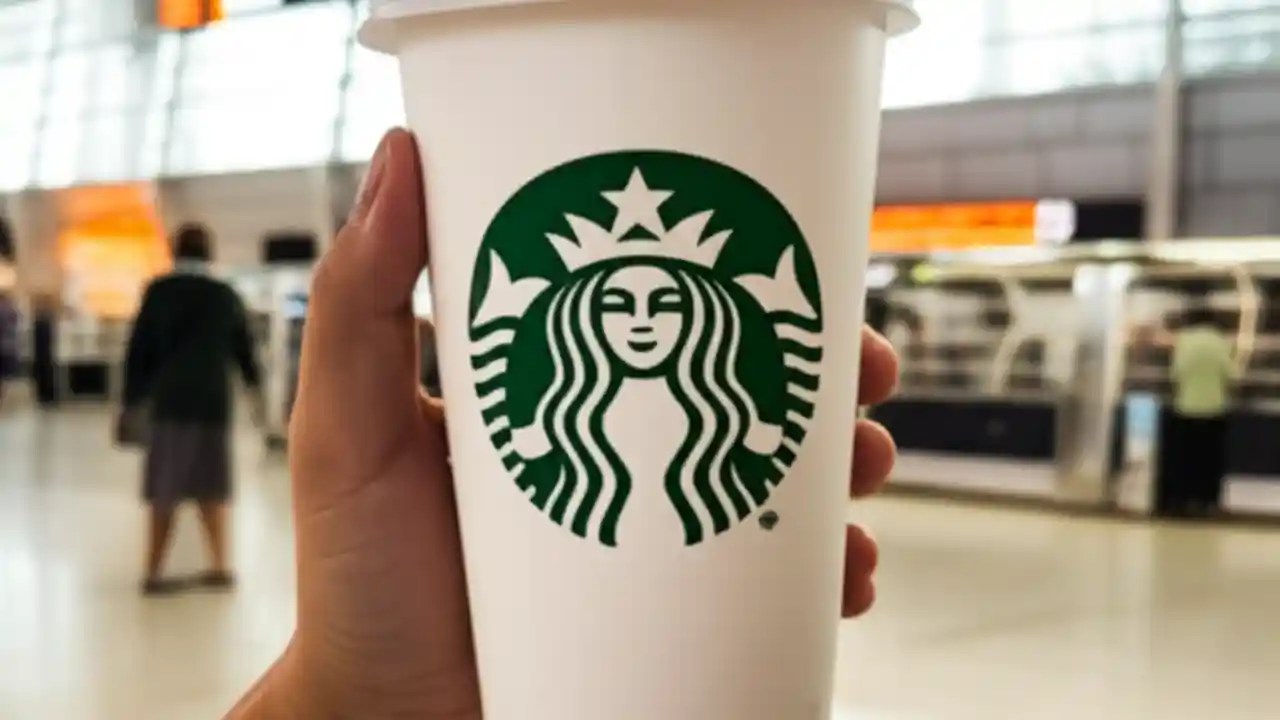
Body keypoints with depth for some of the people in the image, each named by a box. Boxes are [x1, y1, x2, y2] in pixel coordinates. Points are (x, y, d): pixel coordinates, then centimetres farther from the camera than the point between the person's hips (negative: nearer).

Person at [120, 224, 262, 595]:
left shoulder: (158, 291, -2)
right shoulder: (225, 295, 1)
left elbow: (139, 349, -2)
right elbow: (243, 347, 10)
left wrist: (132, 399, 7)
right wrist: (253, 380, 28)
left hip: (168, 401, -1)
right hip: (212, 401, 1)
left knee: (164, 491, 6)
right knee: (210, 487, 12)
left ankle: (154, 572, 6)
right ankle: (220, 566, 12)